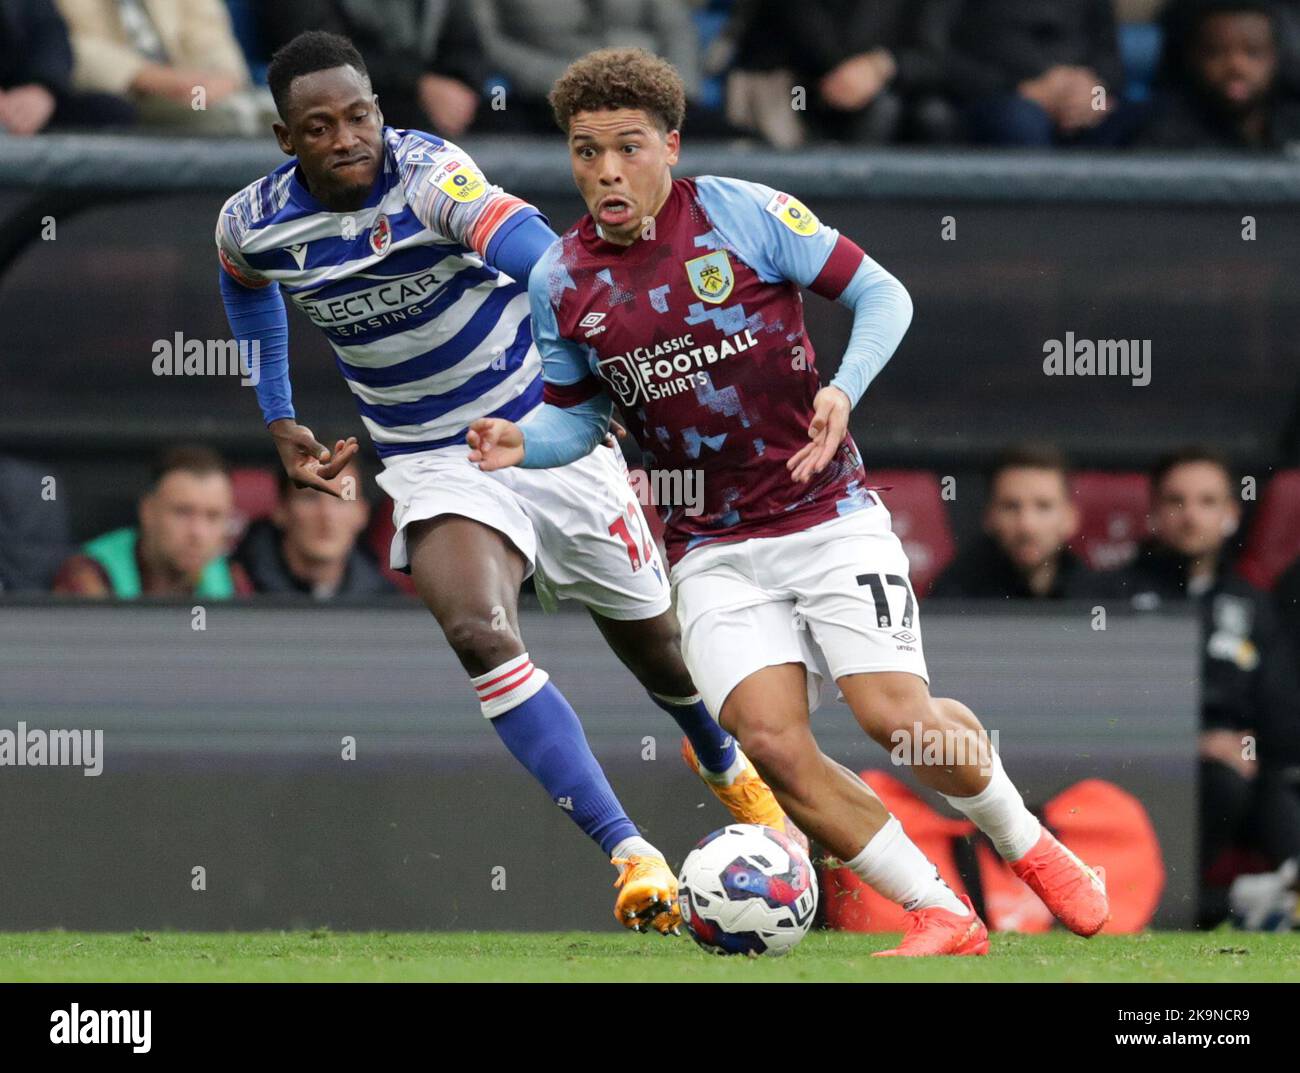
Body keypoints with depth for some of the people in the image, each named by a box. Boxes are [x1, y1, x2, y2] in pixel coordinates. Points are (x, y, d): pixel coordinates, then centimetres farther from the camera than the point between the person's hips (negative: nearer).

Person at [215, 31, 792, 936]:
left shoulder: (430, 176, -25)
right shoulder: (254, 224, -10)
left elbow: (545, 259, -42)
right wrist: (280, 422, 13)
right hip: (432, 459, 2)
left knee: (652, 639, 14)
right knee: (479, 631, -26)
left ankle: (723, 761, 51)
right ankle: (634, 859, -26)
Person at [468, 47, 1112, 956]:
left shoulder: (742, 214, -8)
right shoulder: (562, 282, 2)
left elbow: (881, 294, -3)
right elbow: (581, 414, 14)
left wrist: (844, 390, -20)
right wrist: (523, 443, -8)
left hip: (827, 515, -3)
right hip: (715, 553, 3)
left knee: (896, 712, -17)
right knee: (770, 741, -18)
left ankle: (1031, 847, 12)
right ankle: (941, 915, -4)